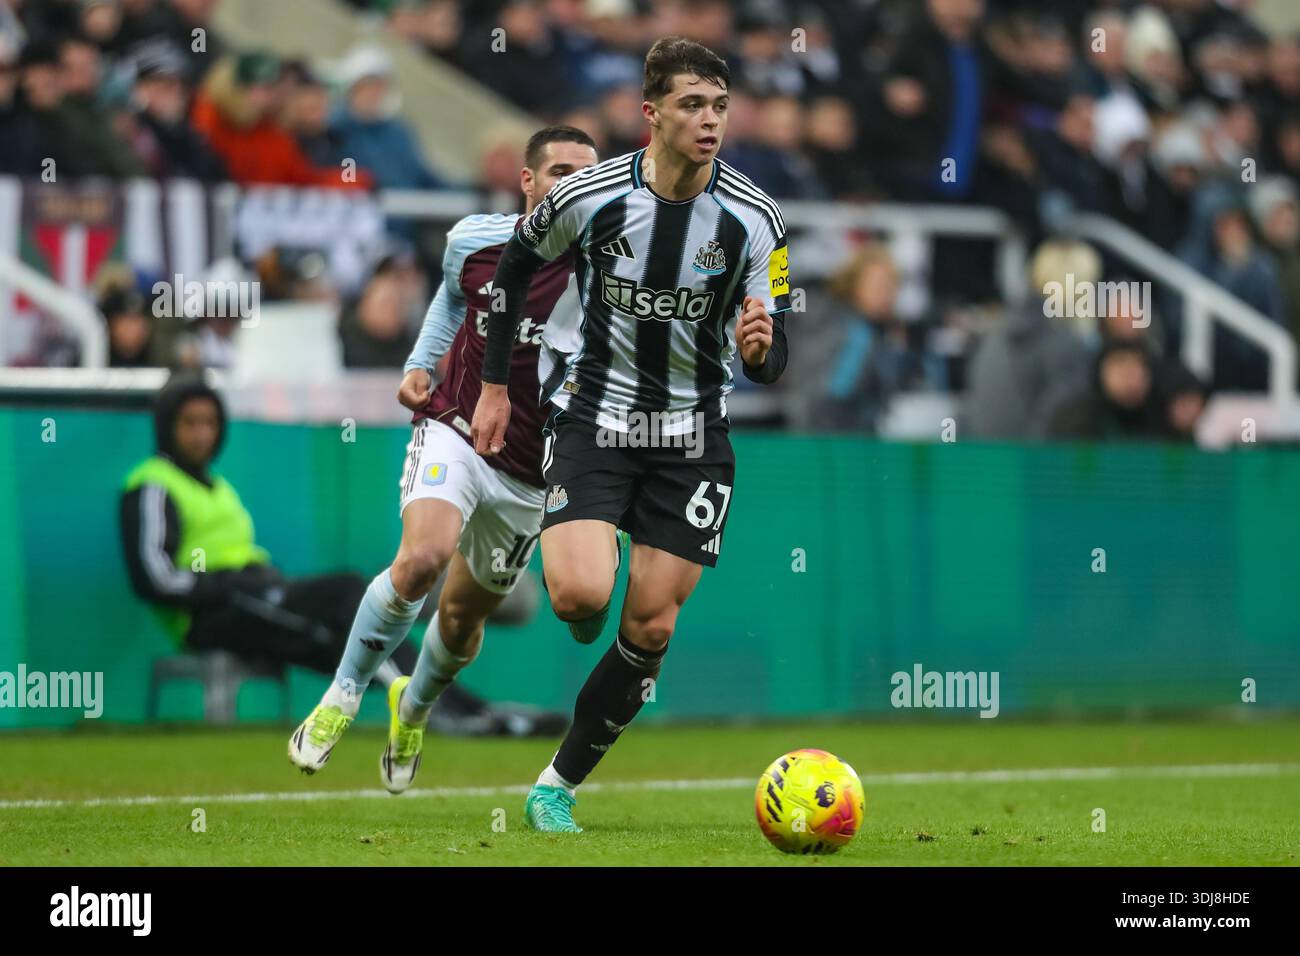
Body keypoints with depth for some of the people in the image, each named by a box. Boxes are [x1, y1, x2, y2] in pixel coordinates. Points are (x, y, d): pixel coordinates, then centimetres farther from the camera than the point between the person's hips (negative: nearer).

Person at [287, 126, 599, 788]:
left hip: (531, 474, 1)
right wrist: (419, 365, 10)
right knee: (423, 557, -29)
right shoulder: (473, 240, -4)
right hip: (454, 432, -1)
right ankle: (343, 696, -9)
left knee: (463, 616, 13)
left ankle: (413, 709, 46)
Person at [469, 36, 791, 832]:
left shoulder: (755, 219, -12)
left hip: (693, 433, 2)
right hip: (593, 414, -2)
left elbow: (772, 363, -9)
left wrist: (759, 348, -33)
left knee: (651, 628, -1)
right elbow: (517, 266, 7)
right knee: (584, 594, -23)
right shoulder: (589, 195, -13)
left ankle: (559, 786, 14)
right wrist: (495, 385, 9)